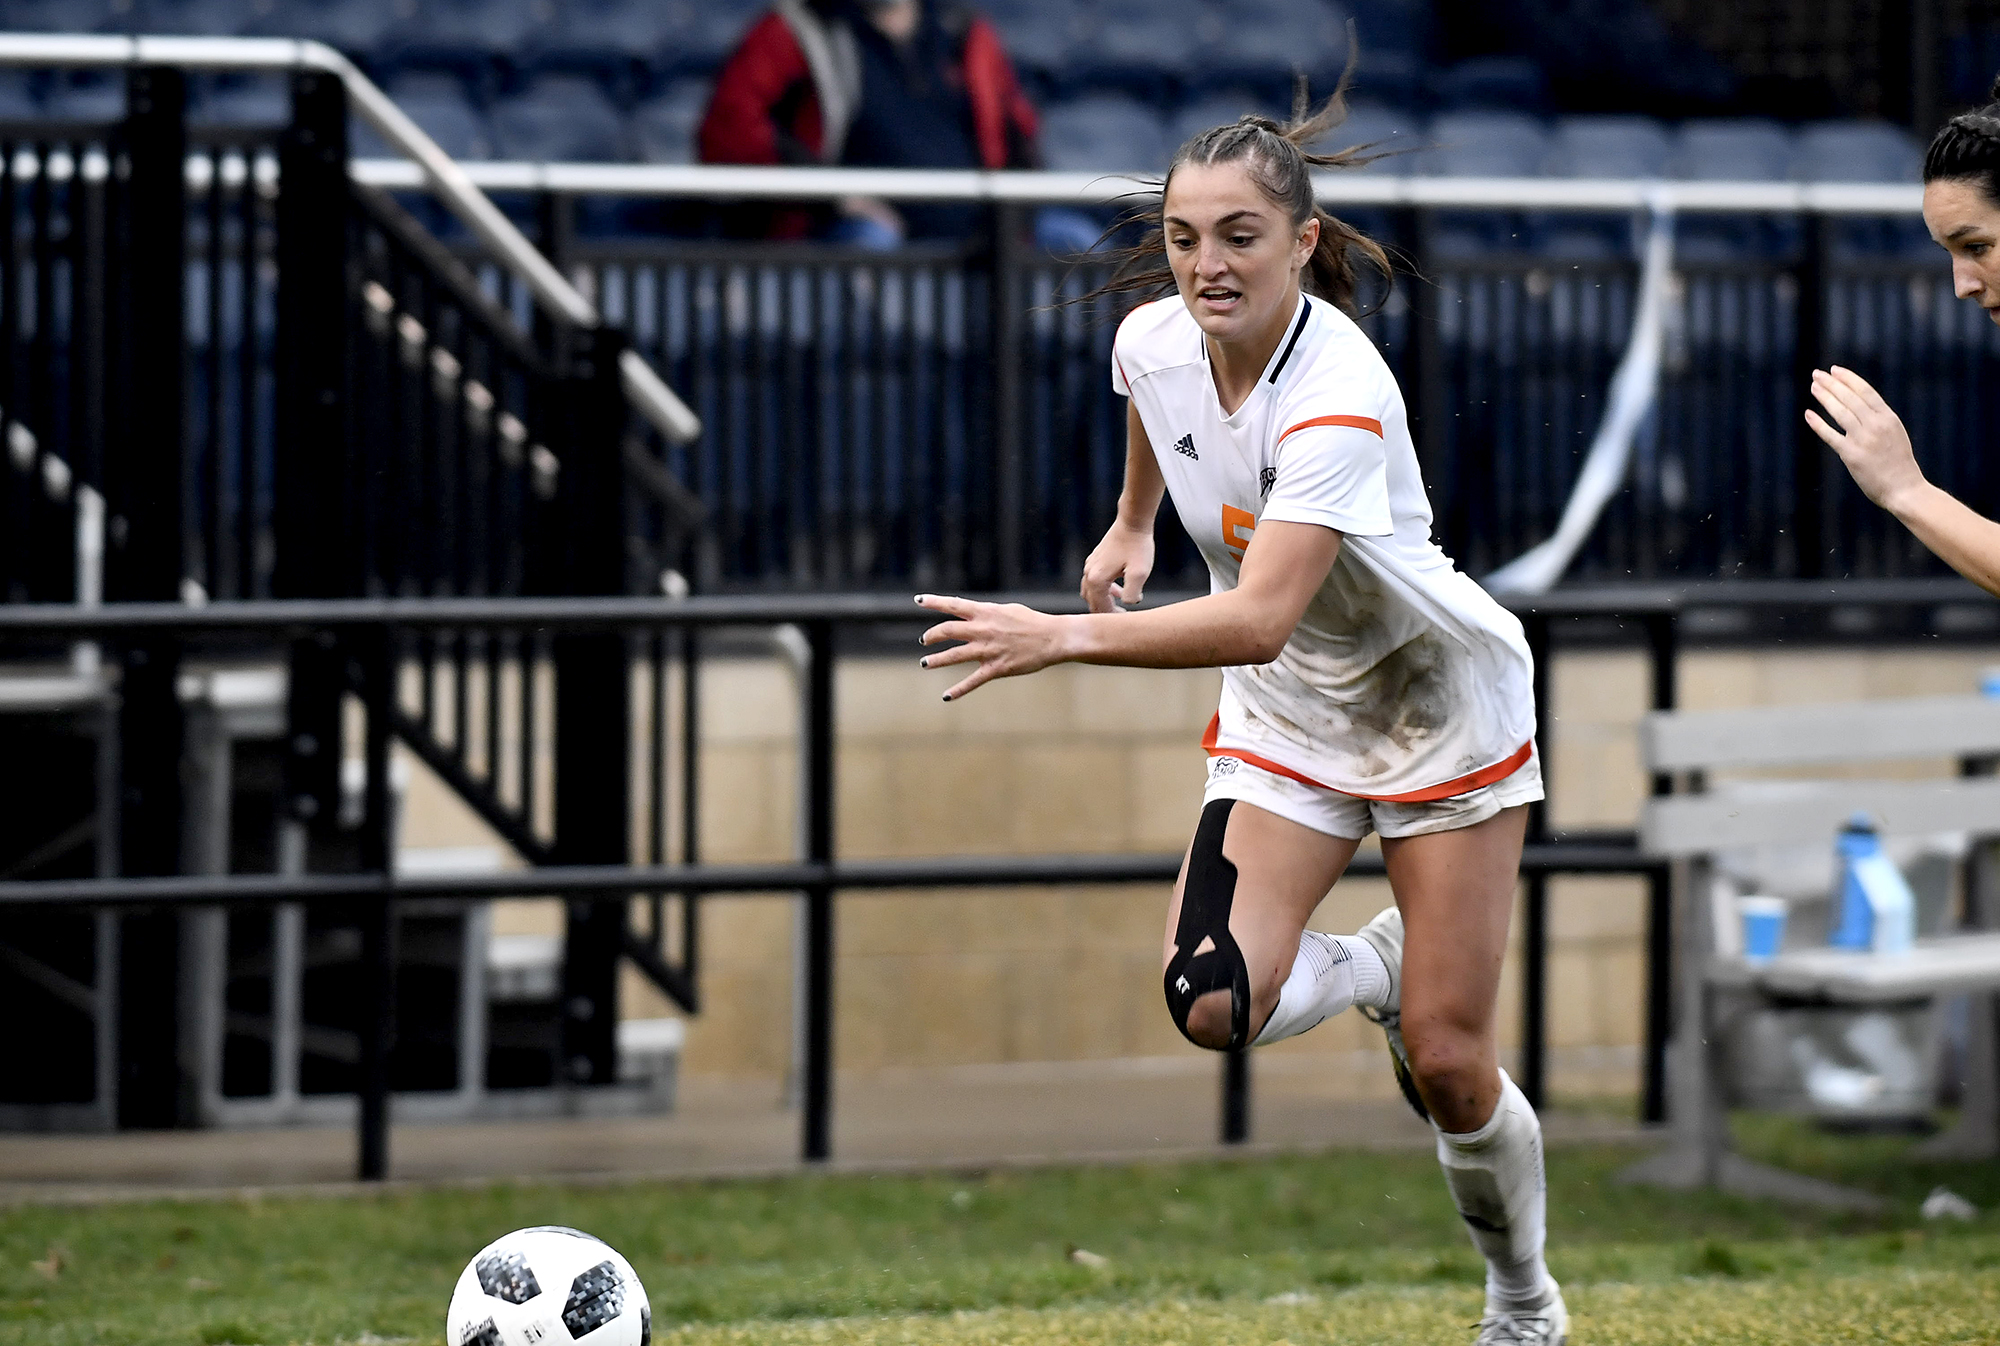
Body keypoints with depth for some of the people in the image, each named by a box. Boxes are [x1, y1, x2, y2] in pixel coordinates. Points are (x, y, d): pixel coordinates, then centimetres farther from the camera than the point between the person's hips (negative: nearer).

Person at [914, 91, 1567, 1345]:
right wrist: (1132, 525, 26)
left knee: (1447, 1066, -6)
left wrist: (1064, 638, -50)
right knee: (1214, 1005, -18)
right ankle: (1374, 970, 17)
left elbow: (1258, 619, -44)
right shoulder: (1153, 339, -13)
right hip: (1283, 721, 5)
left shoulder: (1340, 393, -33)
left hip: (1440, 711, -5)